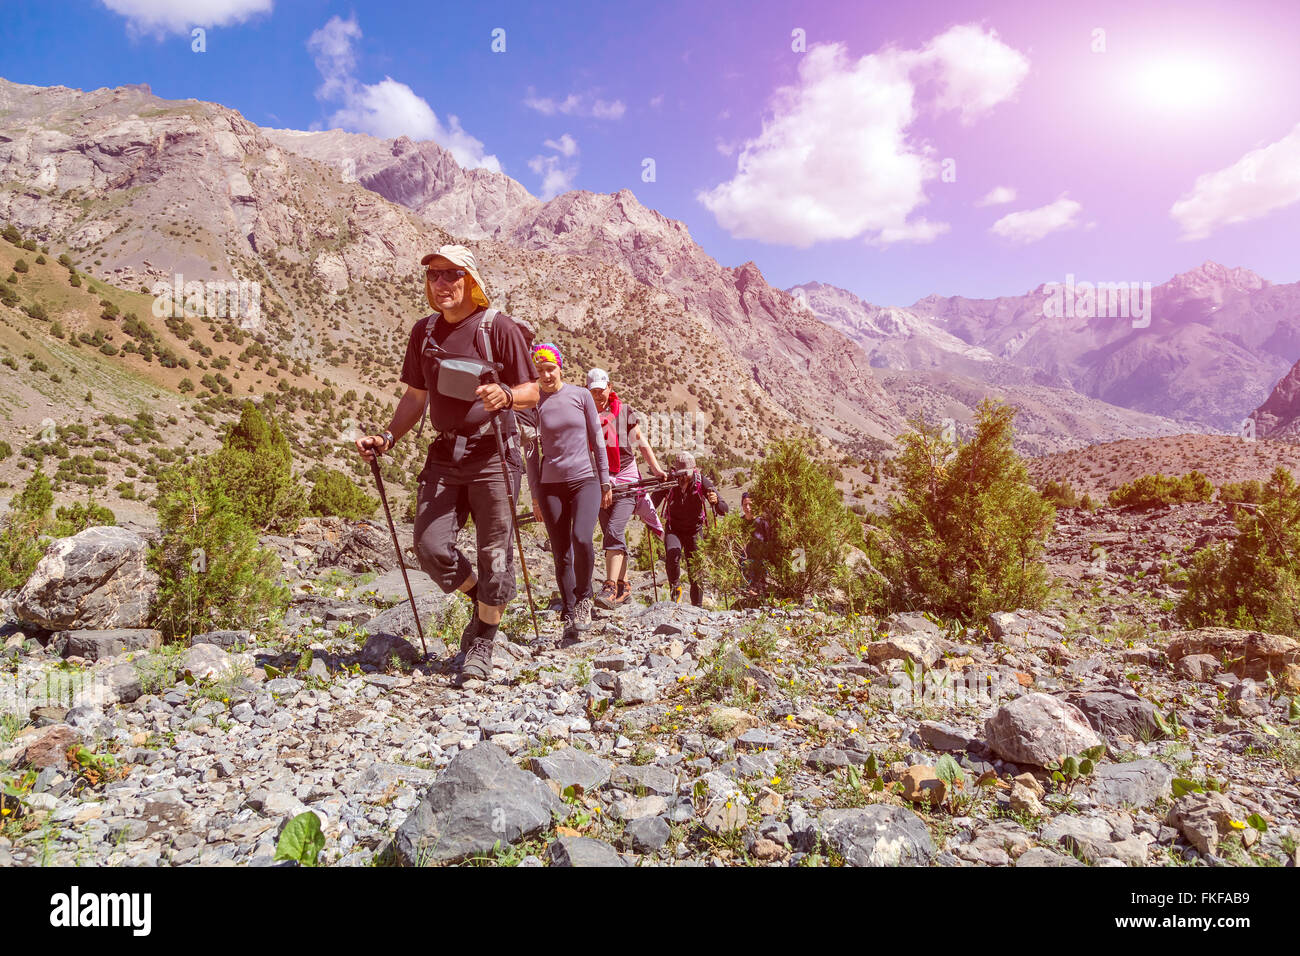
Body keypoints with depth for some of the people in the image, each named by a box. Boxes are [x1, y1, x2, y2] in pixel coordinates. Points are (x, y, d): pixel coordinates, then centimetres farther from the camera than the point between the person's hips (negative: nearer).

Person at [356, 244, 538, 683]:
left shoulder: (498, 327, -5)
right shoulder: (424, 331, 12)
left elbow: (531, 393, -6)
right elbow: (415, 396, 20)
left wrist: (504, 395, -27)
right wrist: (387, 438, 9)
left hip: (492, 453, -5)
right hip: (444, 454, 5)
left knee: (494, 552, 0)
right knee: (431, 547, -3)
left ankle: (483, 642, 19)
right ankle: (482, 601, 27)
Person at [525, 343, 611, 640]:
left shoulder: (581, 396, 3)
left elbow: (596, 440, 7)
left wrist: (605, 482, 6)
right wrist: (535, 494, 7)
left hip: (585, 480, -1)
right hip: (551, 485, 1)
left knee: (581, 538, -23)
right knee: (561, 555, 2)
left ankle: (583, 597, 0)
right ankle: (569, 617, 13)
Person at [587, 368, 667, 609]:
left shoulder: (625, 411, 2)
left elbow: (641, 442, 9)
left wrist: (656, 469, 3)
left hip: (626, 479, -3)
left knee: (614, 530, -18)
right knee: (611, 534, 6)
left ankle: (611, 587, -22)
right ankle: (623, 586, 16)